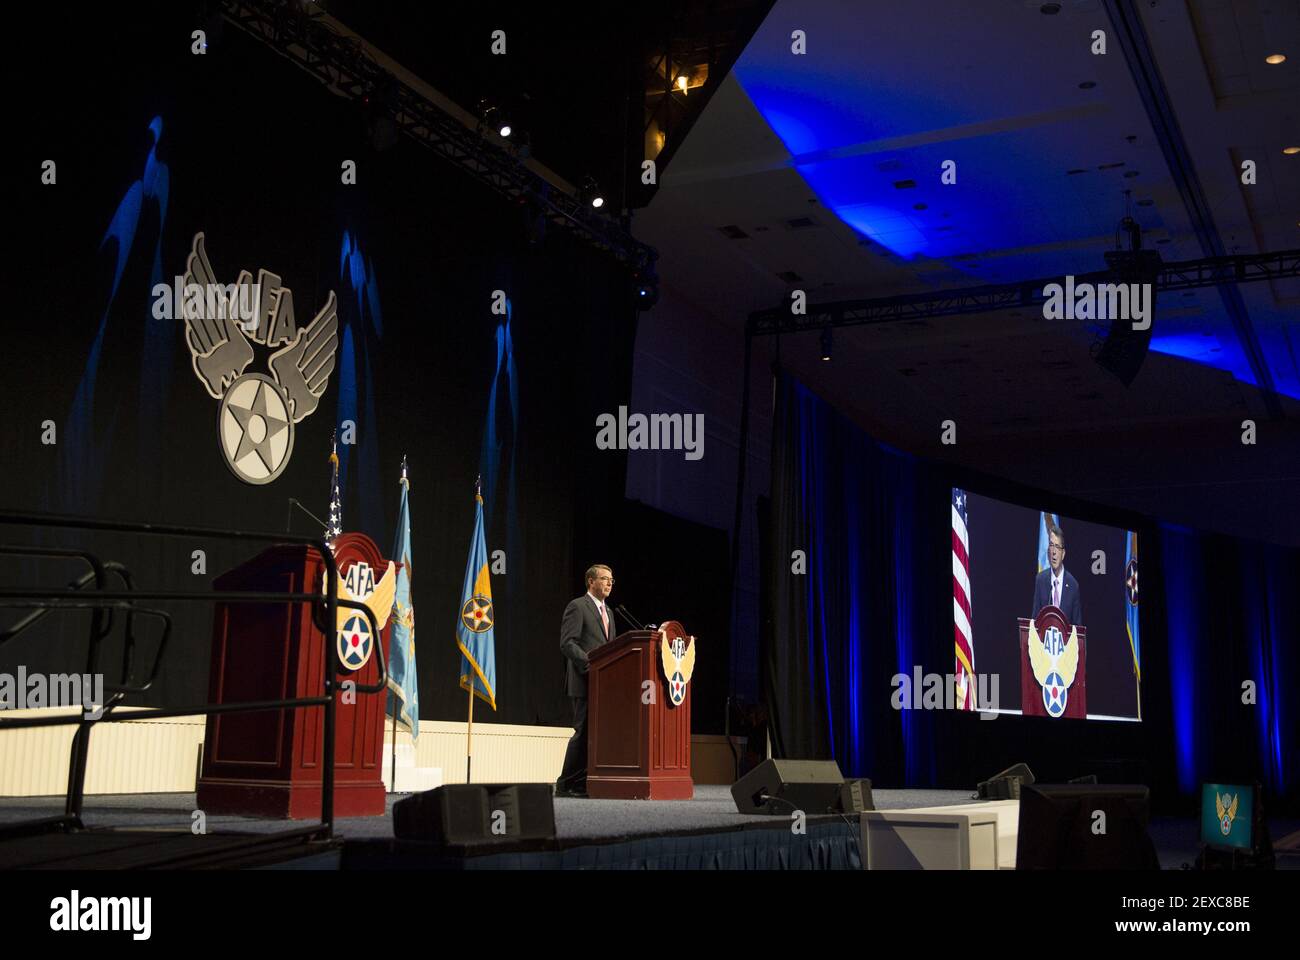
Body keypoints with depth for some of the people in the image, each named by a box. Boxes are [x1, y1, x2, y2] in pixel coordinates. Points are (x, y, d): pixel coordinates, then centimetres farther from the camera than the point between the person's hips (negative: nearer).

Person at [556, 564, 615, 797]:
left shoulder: (608, 612, 22)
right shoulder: (577, 607, -4)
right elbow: (567, 643, -13)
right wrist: (589, 663, -22)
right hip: (585, 681, -8)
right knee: (584, 732, -8)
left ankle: (582, 784, 10)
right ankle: (565, 785, -1)